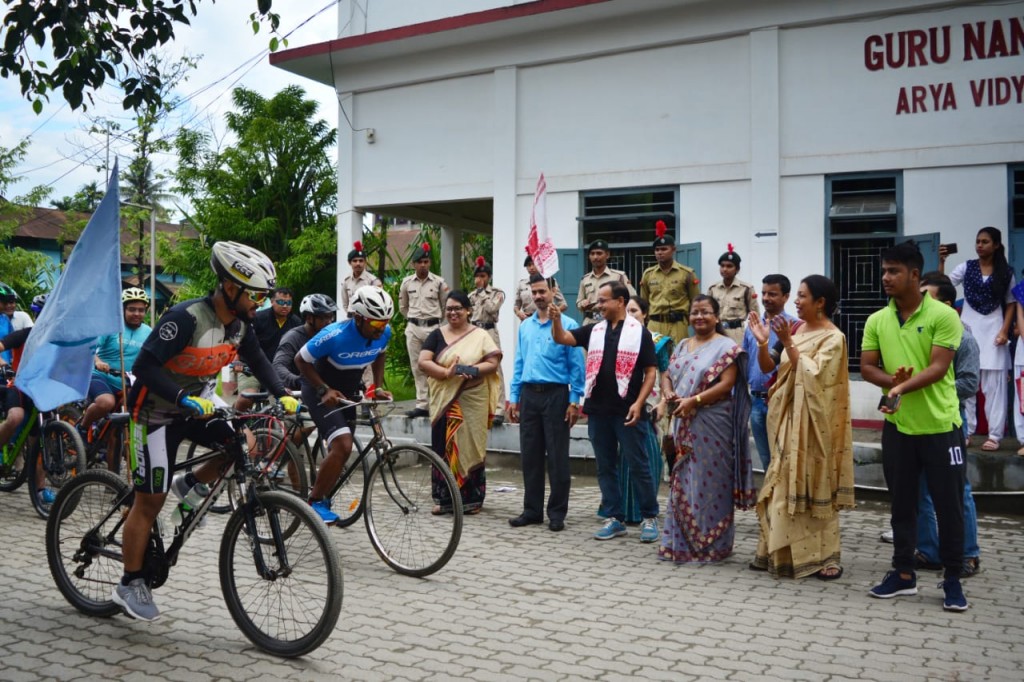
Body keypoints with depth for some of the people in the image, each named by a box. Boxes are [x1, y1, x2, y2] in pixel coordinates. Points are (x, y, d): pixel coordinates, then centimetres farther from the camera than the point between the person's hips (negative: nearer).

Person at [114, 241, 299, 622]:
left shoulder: (239, 324, -6)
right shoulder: (186, 318, -29)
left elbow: (258, 361, 9)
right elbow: (144, 367, -31)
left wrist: (282, 395, -4)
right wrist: (185, 399, -40)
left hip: (197, 403, 7)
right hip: (157, 412, -7)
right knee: (150, 500, -2)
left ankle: (190, 485, 11)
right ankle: (130, 585, 13)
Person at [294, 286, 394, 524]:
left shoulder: (385, 333, -15)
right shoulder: (335, 335, -32)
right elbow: (301, 360, -18)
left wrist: (378, 386, -1)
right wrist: (325, 390, -23)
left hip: (348, 393, 7)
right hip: (321, 392, -7)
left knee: (342, 451, 12)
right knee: (343, 446, -23)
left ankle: (323, 501, 32)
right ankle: (314, 501, -7)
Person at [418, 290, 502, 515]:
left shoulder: (481, 336, 5)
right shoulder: (437, 335, 8)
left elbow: (493, 363, -4)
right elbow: (423, 362, -3)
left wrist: (473, 370, -22)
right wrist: (447, 373, -18)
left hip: (472, 402, -1)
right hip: (444, 401, 2)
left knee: (470, 446, 1)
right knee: (443, 447, 2)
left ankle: (472, 499, 12)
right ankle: (444, 499, 11)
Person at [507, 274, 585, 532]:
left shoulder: (567, 325, -5)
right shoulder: (525, 326, 11)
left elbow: (576, 365, -6)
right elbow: (519, 364, 14)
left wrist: (574, 401, -10)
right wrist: (513, 397, 9)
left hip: (555, 394, -5)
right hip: (529, 394, 5)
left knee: (557, 456, 1)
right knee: (530, 455, 9)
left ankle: (557, 513, 11)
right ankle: (532, 510, 20)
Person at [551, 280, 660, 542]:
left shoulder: (639, 332, -1)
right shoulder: (593, 331, 12)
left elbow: (651, 372, -3)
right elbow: (561, 338, 4)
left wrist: (638, 404, -13)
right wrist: (556, 319, -16)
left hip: (627, 412, -5)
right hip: (598, 410, 5)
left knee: (638, 465, 1)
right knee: (605, 467, 10)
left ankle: (649, 518, 12)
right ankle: (615, 519, 19)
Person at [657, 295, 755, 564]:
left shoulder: (726, 347, -5)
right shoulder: (682, 346, 17)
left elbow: (726, 384, -15)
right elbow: (667, 375, 16)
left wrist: (693, 400, -21)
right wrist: (668, 393, -6)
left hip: (712, 425, -6)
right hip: (684, 424, 7)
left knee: (709, 481, -1)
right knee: (683, 481, 11)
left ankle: (711, 544, 12)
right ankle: (682, 542, 22)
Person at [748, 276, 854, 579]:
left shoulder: (833, 338, -10)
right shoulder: (796, 330, 9)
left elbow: (812, 375, -21)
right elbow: (769, 368, 9)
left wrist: (788, 343, -22)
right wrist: (762, 342, -8)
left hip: (812, 422, -6)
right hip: (787, 417, 6)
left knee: (812, 488, -1)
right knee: (784, 487, 9)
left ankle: (825, 557, 9)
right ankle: (780, 553, 16)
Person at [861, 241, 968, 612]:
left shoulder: (943, 316, -9)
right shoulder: (876, 321, 5)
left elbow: (938, 367, -17)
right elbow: (866, 367, 4)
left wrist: (902, 388, -29)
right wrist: (891, 380, -16)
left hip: (939, 425, -4)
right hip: (897, 426, 4)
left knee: (949, 504, 3)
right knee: (902, 502, 11)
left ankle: (952, 580, 17)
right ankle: (903, 572, 23)